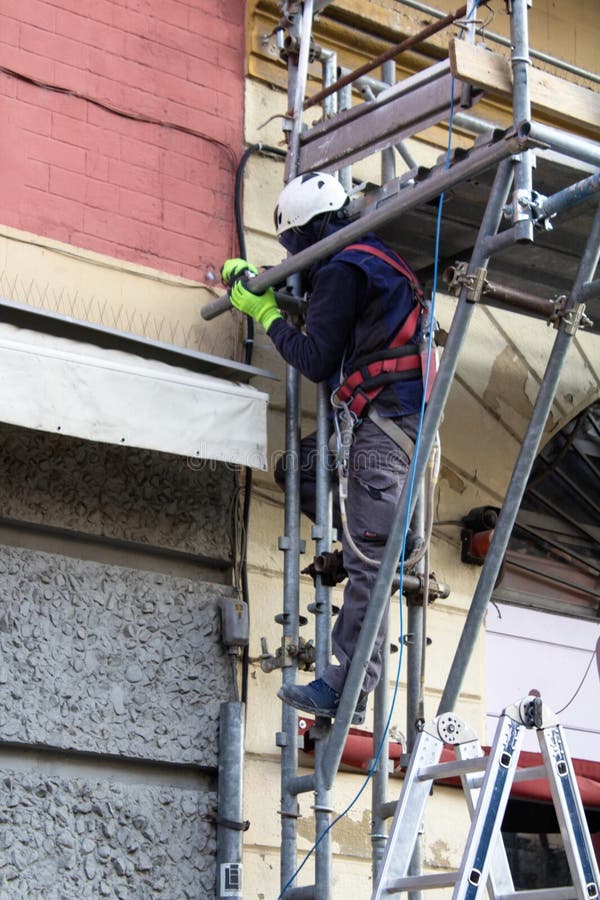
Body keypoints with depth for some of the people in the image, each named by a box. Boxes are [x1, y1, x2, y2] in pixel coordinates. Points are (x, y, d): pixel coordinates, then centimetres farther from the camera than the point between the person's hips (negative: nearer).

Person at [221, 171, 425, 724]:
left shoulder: (341, 270, -9)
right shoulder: (377, 260, 21)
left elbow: (317, 361, -11)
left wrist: (267, 315, 3)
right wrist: (257, 281, 29)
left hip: (384, 421, -10)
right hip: (398, 422, 10)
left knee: (365, 563, -13)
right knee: (294, 467, 18)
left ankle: (346, 690, -15)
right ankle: (383, 541, 7)